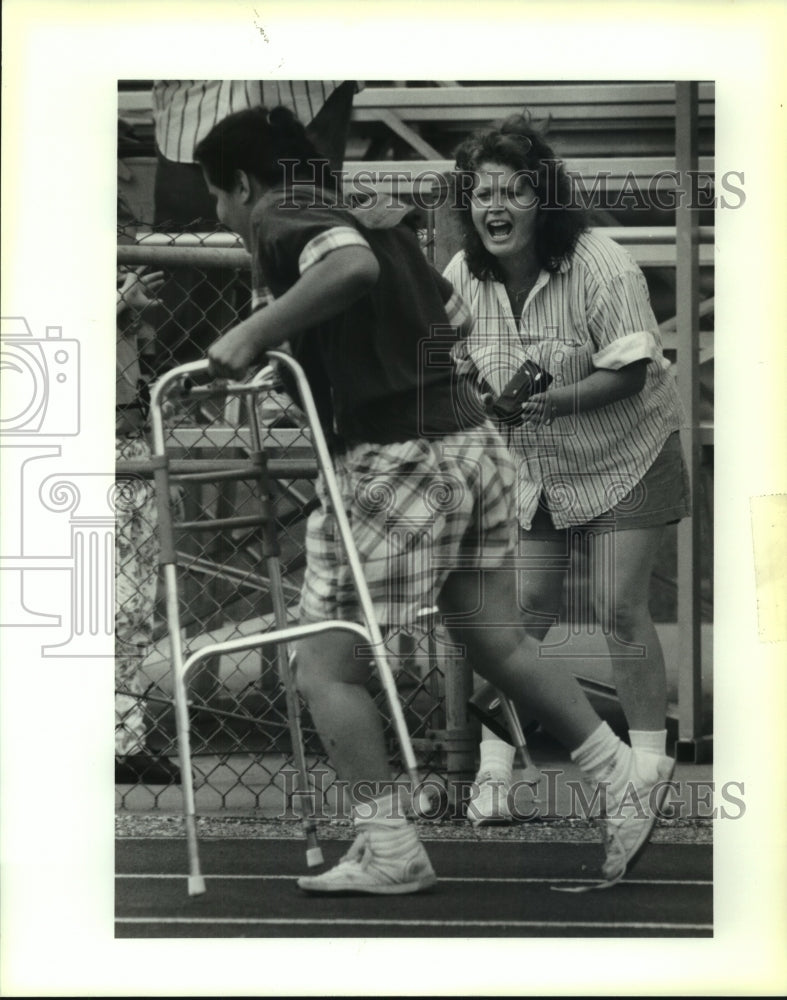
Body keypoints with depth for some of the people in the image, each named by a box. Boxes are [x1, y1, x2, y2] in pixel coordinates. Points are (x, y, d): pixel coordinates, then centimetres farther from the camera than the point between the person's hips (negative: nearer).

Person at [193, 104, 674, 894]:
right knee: (497, 643, 16)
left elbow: (352, 266, -31)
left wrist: (254, 333, -27)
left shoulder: (284, 225, -8)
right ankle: (624, 782, 16)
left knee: (327, 670, 2)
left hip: (392, 464, -9)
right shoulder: (372, 221, 18)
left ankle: (390, 853, 3)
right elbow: (451, 316, 29)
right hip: (471, 440, 9)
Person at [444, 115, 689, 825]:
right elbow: (459, 360, 7)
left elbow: (629, 373, -22)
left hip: (622, 460, -4)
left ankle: (650, 765, 6)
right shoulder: (462, 276, -7)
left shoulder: (602, 267, -22)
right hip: (525, 468, 4)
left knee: (620, 609, -7)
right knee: (524, 607, 0)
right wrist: (469, 384, -17)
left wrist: (555, 402, -37)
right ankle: (495, 765, 11)